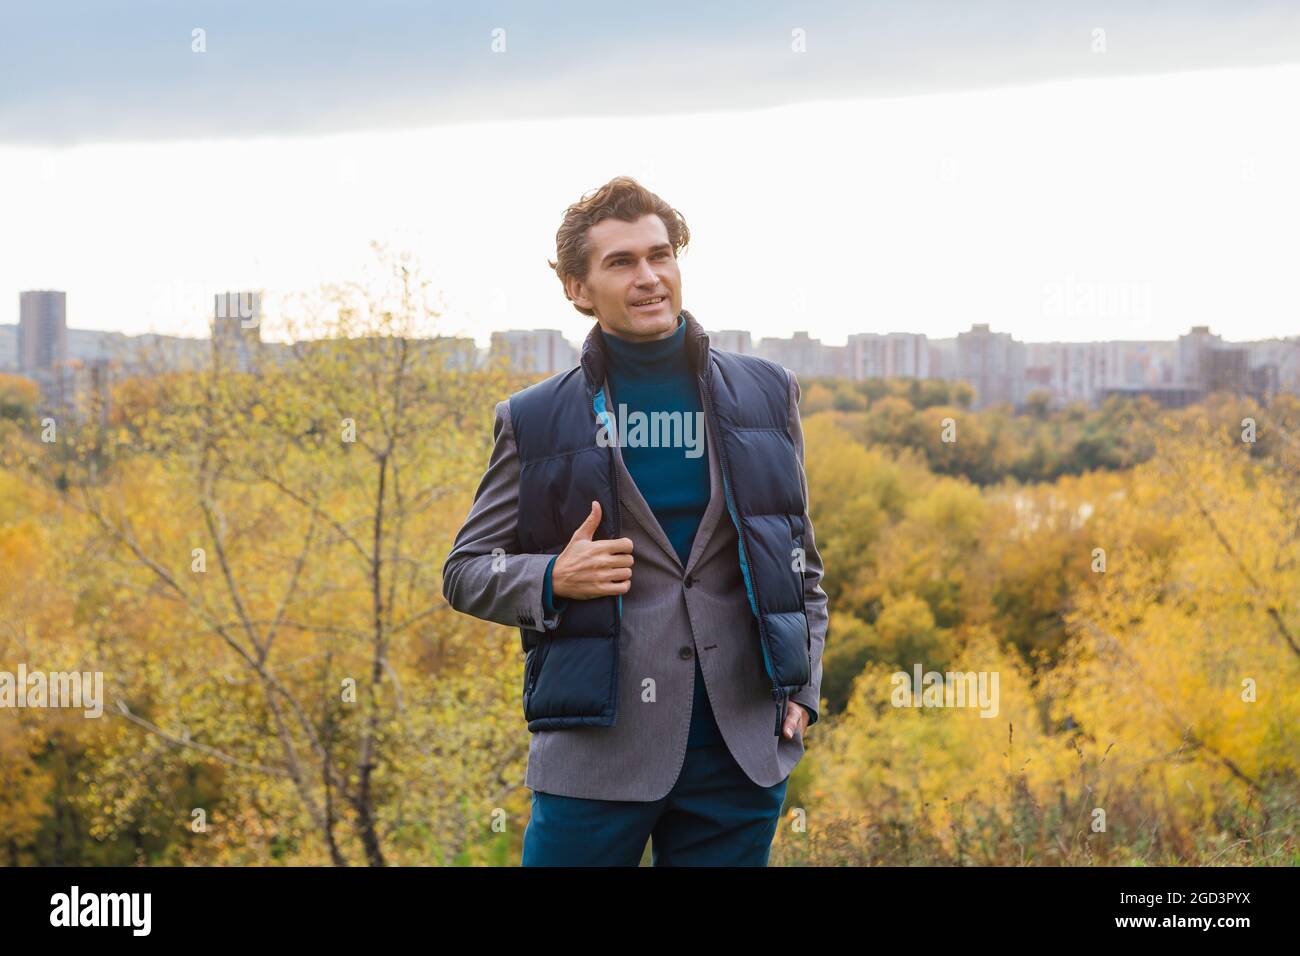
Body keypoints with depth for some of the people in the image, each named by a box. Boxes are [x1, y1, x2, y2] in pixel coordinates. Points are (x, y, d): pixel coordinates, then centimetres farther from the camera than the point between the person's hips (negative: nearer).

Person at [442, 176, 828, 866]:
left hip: (742, 745, 2)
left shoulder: (765, 394, 10)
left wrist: (803, 688, 6)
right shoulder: (536, 420, 3)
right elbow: (464, 570, 8)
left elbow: (799, 558, 17)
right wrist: (551, 580, -11)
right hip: (598, 750, -2)